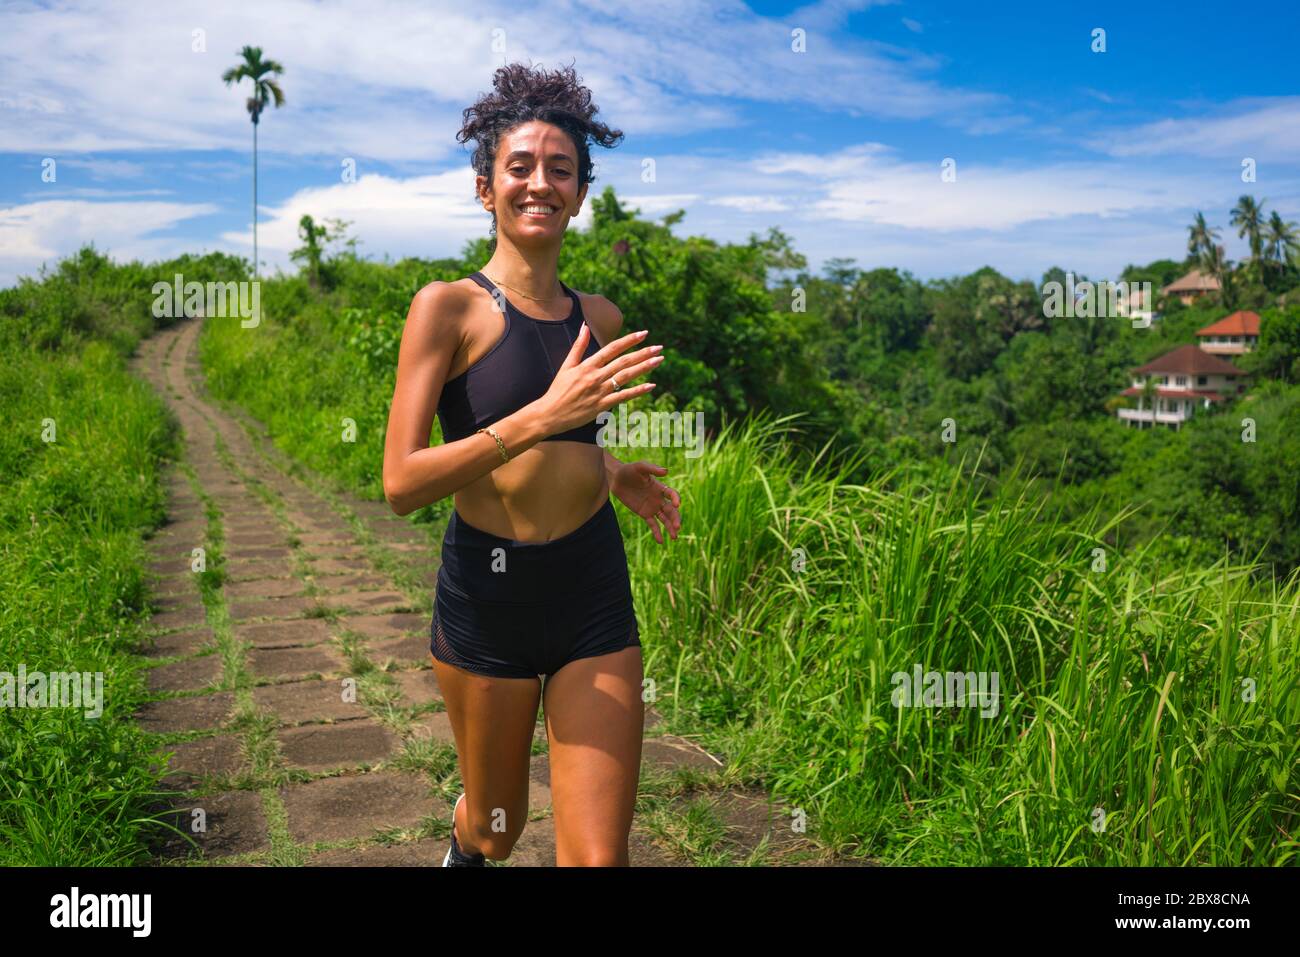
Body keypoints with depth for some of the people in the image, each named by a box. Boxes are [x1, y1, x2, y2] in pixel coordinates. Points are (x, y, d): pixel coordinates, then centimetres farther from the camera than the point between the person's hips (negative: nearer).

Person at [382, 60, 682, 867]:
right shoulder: (449, 306, -8)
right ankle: (464, 849, 55)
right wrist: (541, 416, -26)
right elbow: (401, 483, -16)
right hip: (487, 592, -3)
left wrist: (612, 474, 4)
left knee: (600, 854, -1)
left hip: (594, 594, 3)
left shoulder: (600, 317, 6)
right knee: (497, 828, 20)